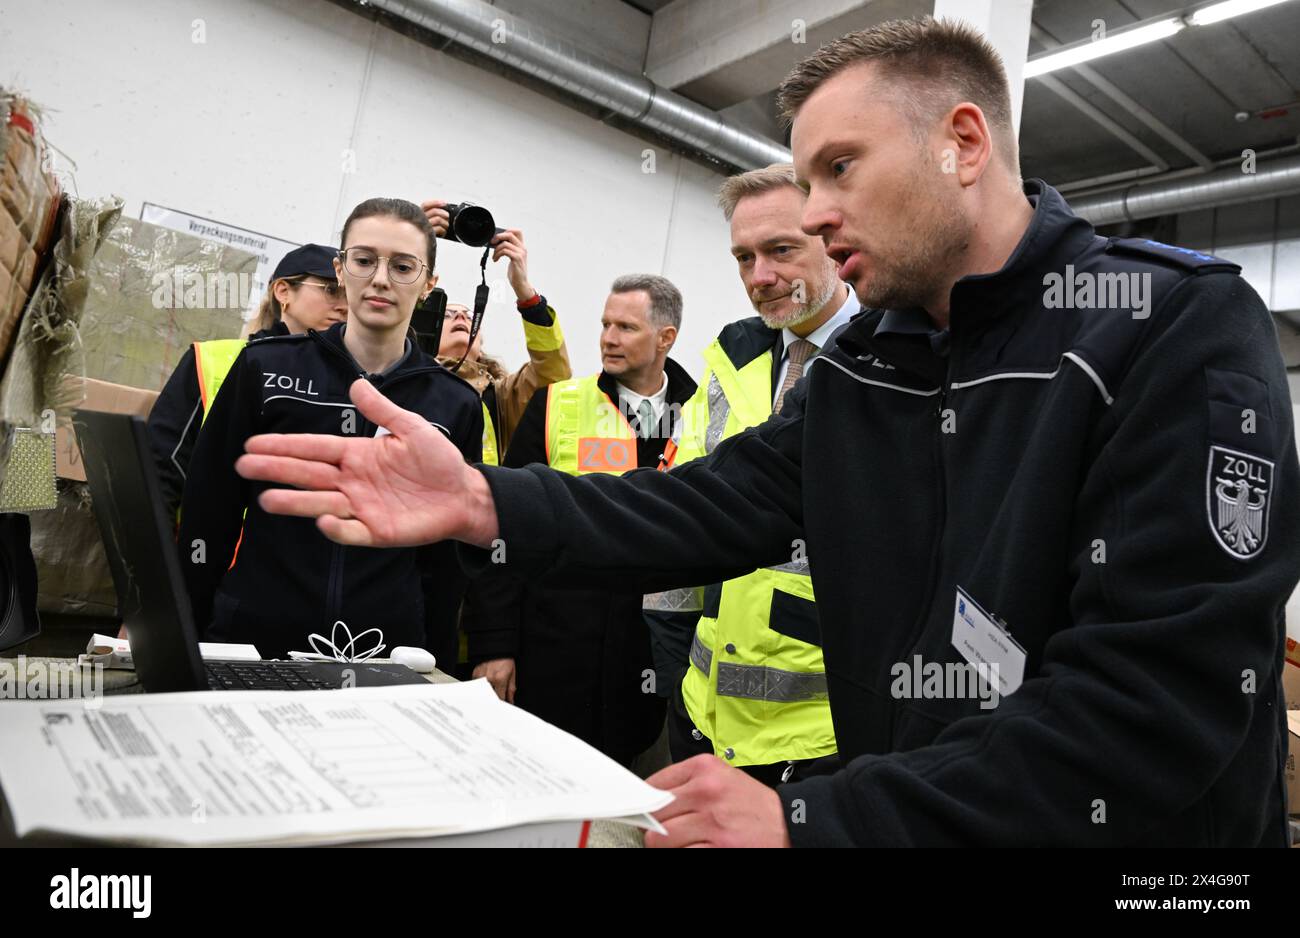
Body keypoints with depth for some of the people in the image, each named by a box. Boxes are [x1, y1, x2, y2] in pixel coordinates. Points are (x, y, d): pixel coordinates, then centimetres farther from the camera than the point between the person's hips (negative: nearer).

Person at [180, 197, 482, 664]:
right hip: (250, 642, 0)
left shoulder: (456, 405, 0)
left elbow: (447, 560, 5)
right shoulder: (264, 367, -1)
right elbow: (207, 513, 3)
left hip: (385, 655, 1)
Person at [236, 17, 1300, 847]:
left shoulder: (1178, 331, -17)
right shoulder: (858, 364, 5)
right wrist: (486, 504, -20)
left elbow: (1160, 700, -24)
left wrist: (814, 822, -27)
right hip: (886, 798, 5)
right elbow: (713, 507, -5)